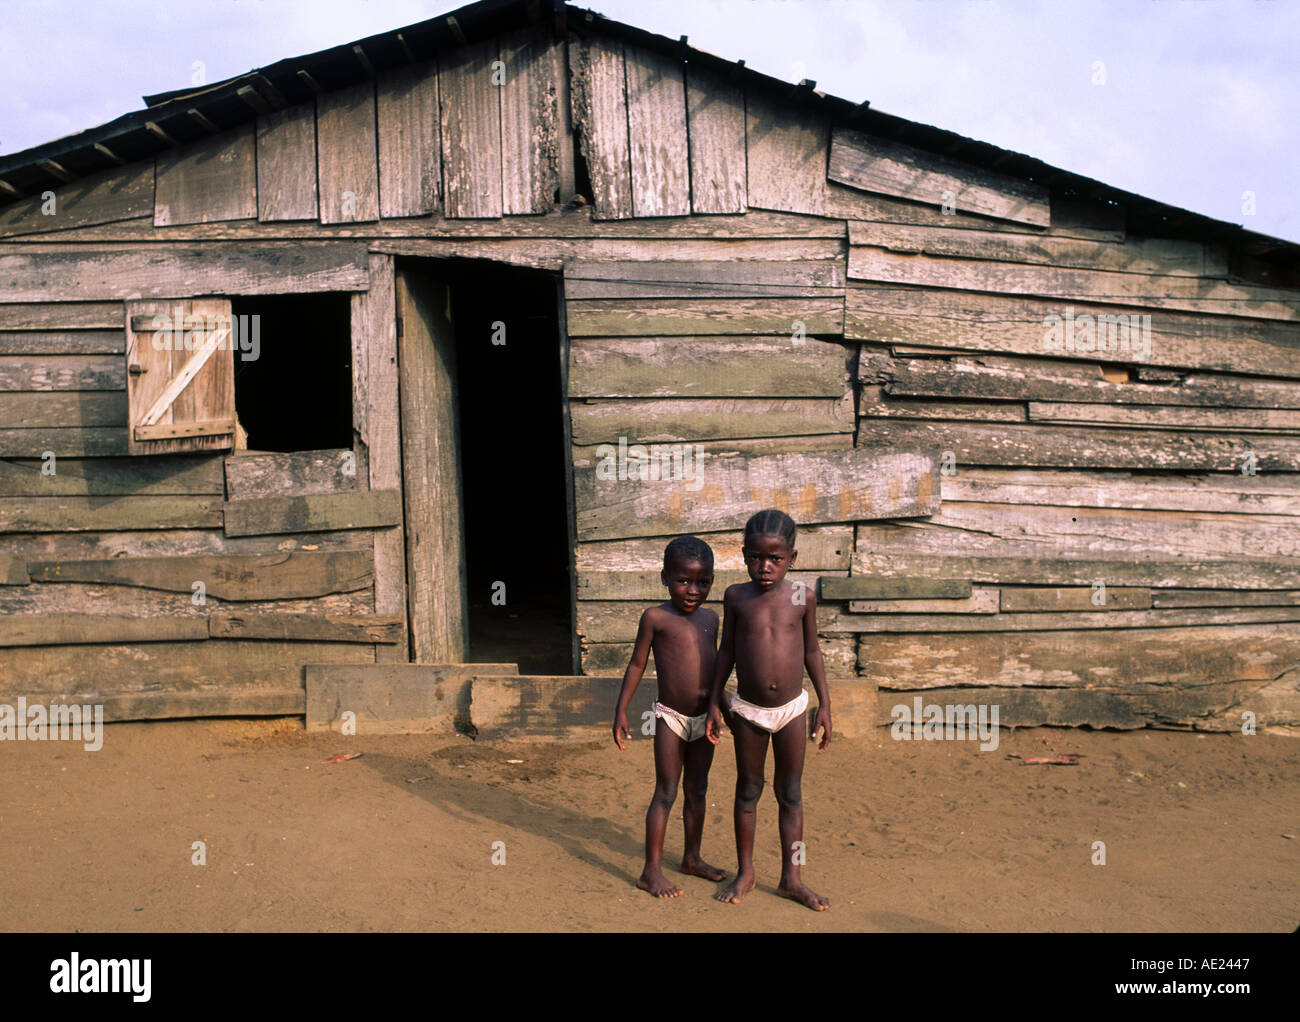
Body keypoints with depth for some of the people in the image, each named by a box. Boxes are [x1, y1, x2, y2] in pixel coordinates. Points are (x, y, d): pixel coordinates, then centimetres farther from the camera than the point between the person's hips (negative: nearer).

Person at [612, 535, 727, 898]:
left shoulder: (711, 617, 6)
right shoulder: (656, 617, -9)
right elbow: (637, 664, -3)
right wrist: (620, 710, -5)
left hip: (703, 718, 5)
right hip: (671, 717, -5)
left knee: (698, 791, 15)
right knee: (666, 793, -2)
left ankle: (693, 857, 31)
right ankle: (652, 871, 5)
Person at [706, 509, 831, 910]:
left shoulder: (802, 597, -6)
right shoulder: (736, 596, -6)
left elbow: (811, 651, 4)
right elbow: (727, 651, 3)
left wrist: (824, 703, 3)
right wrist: (714, 703, 3)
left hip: (792, 707, 0)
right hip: (748, 710, 0)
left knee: (791, 794, 9)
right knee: (748, 791, 11)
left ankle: (792, 878, 20)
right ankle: (745, 873, 25)